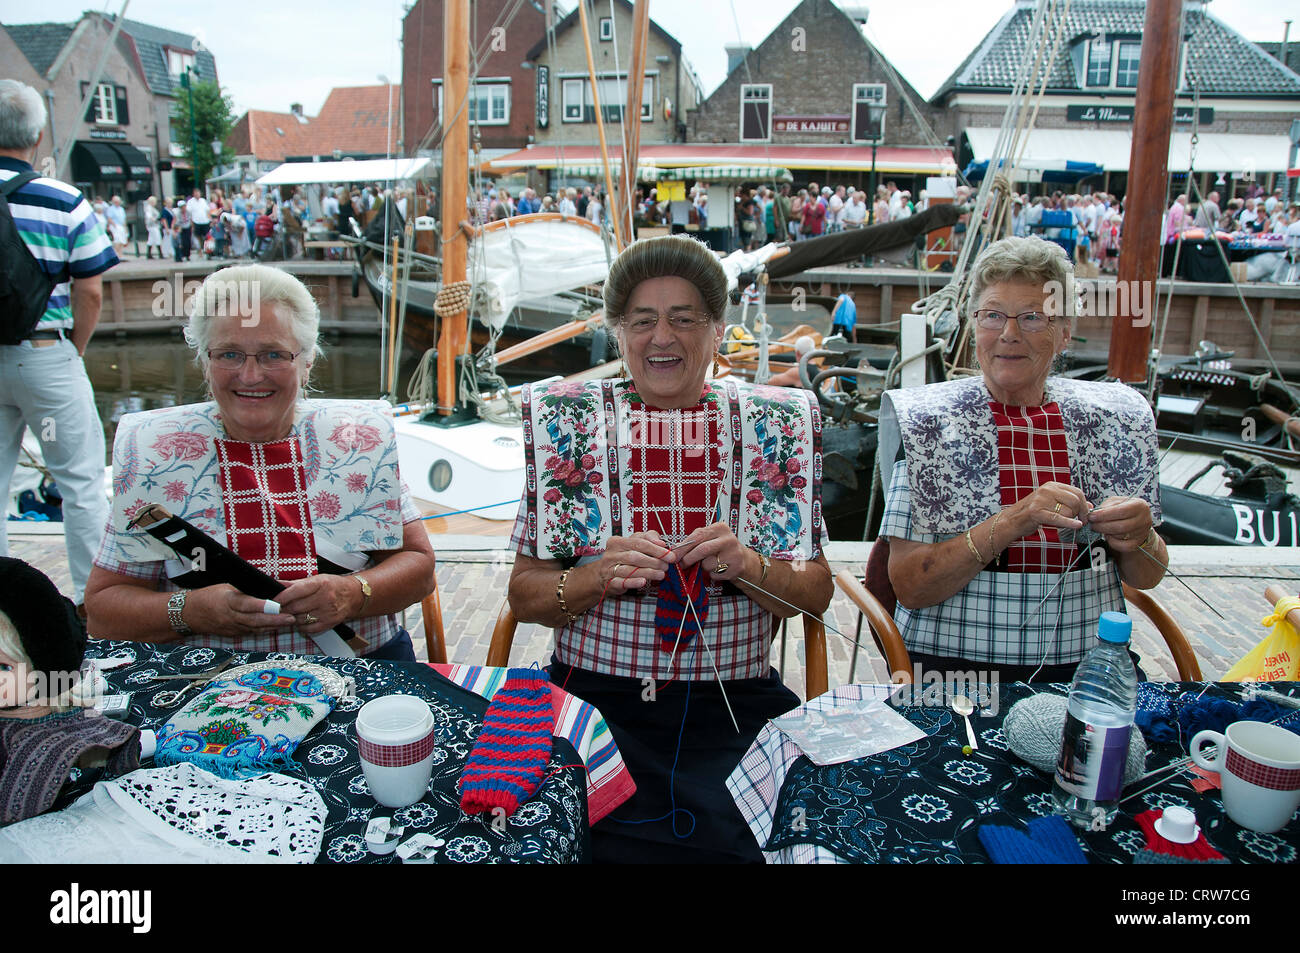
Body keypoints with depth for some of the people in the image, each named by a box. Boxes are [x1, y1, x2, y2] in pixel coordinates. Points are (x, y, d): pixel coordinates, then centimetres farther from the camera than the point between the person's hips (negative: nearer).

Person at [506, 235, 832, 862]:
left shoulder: (773, 426, 5)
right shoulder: (569, 423, 4)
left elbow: (817, 594, 6)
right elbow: (523, 595, 4)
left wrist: (747, 567, -15)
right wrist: (600, 578, -16)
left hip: (736, 711, 1)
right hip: (595, 699, -1)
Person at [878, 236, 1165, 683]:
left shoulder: (1114, 422, 8)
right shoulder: (927, 422, -3)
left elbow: (1146, 578, 15)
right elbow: (909, 587, -9)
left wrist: (1137, 538, -8)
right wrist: (1015, 521, -20)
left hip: (1088, 663, 4)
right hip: (954, 663, -3)